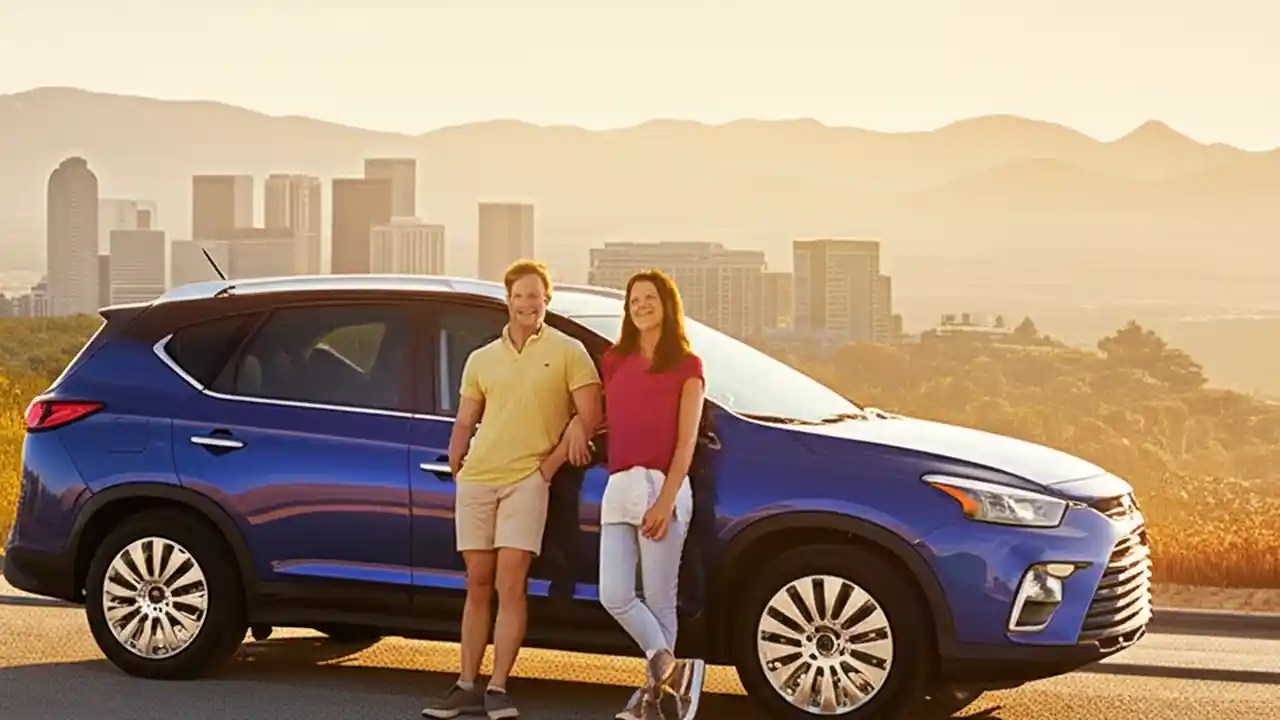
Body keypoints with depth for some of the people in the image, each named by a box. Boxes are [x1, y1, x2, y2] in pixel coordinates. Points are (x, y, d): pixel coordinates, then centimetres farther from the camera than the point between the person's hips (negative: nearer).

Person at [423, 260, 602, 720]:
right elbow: (464, 423, 19)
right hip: (477, 479, 4)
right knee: (478, 584, 6)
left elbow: (590, 415, -2)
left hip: (527, 479, -4)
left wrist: (551, 463, -8)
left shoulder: (567, 352, 4)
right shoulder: (481, 359, 17)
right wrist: (456, 470, 3)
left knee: (510, 583, -10)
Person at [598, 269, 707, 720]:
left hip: (662, 486, -5)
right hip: (619, 486, 5)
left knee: (658, 601, -2)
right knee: (614, 596, -6)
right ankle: (671, 670, 6)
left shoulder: (686, 366, 3)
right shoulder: (614, 361, 17)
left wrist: (666, 501, -13)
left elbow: (686, 441, -5)